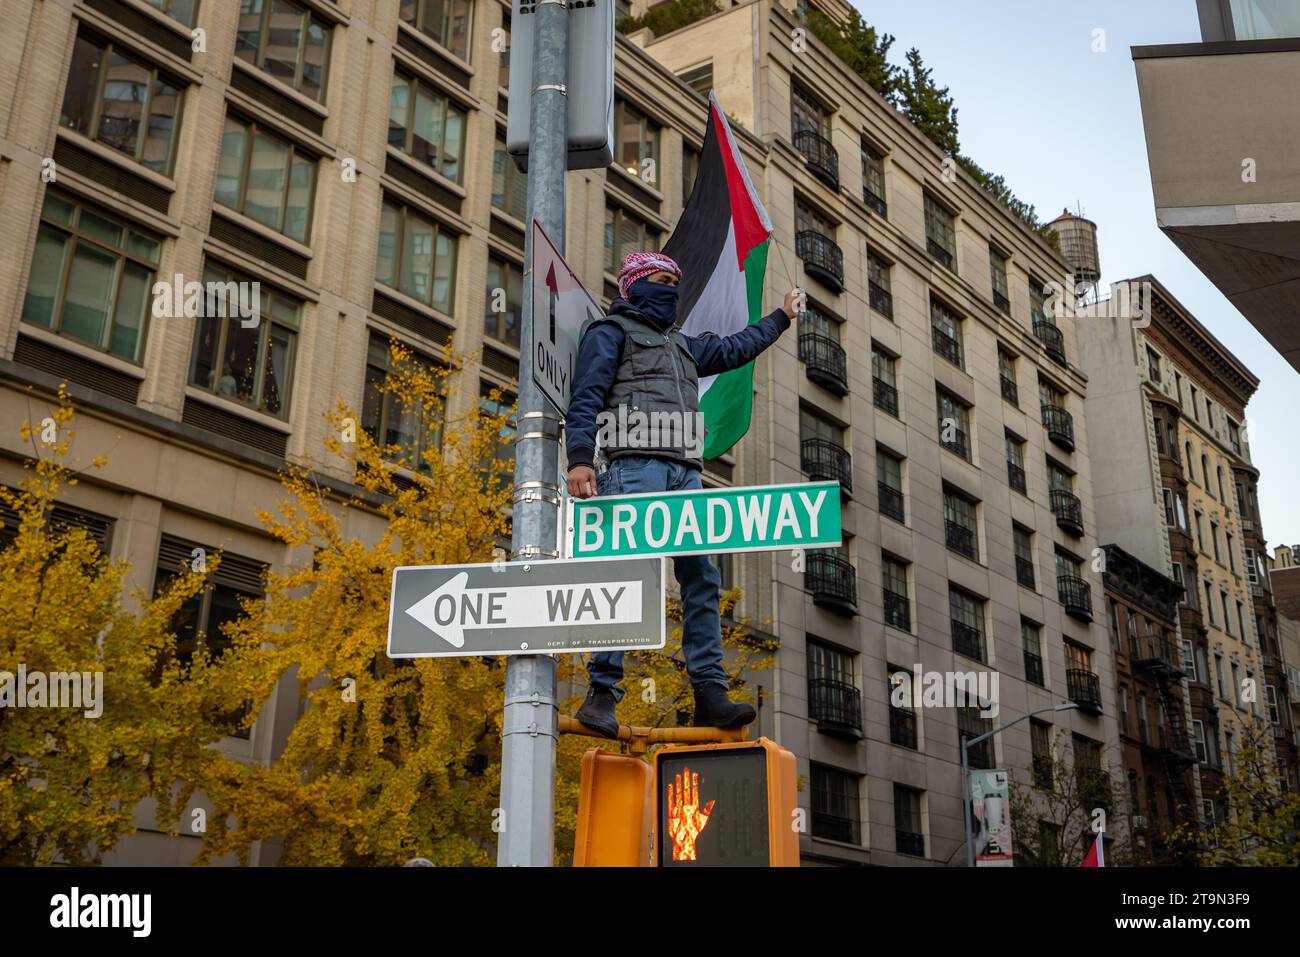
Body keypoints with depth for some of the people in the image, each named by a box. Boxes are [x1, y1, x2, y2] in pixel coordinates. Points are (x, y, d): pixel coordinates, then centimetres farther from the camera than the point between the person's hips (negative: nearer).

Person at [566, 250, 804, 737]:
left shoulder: (681, 344, 32)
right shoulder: (610, 330, 10)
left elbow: (734, 349, 46)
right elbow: (585, 397, -2)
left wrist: (780, 317, 54)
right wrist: (580, 457, -16)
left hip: (685, 472, 7)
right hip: (636, 464, -7)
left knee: (702, 580, -3)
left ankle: (710, 694, -4)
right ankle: (601, 692, -15)